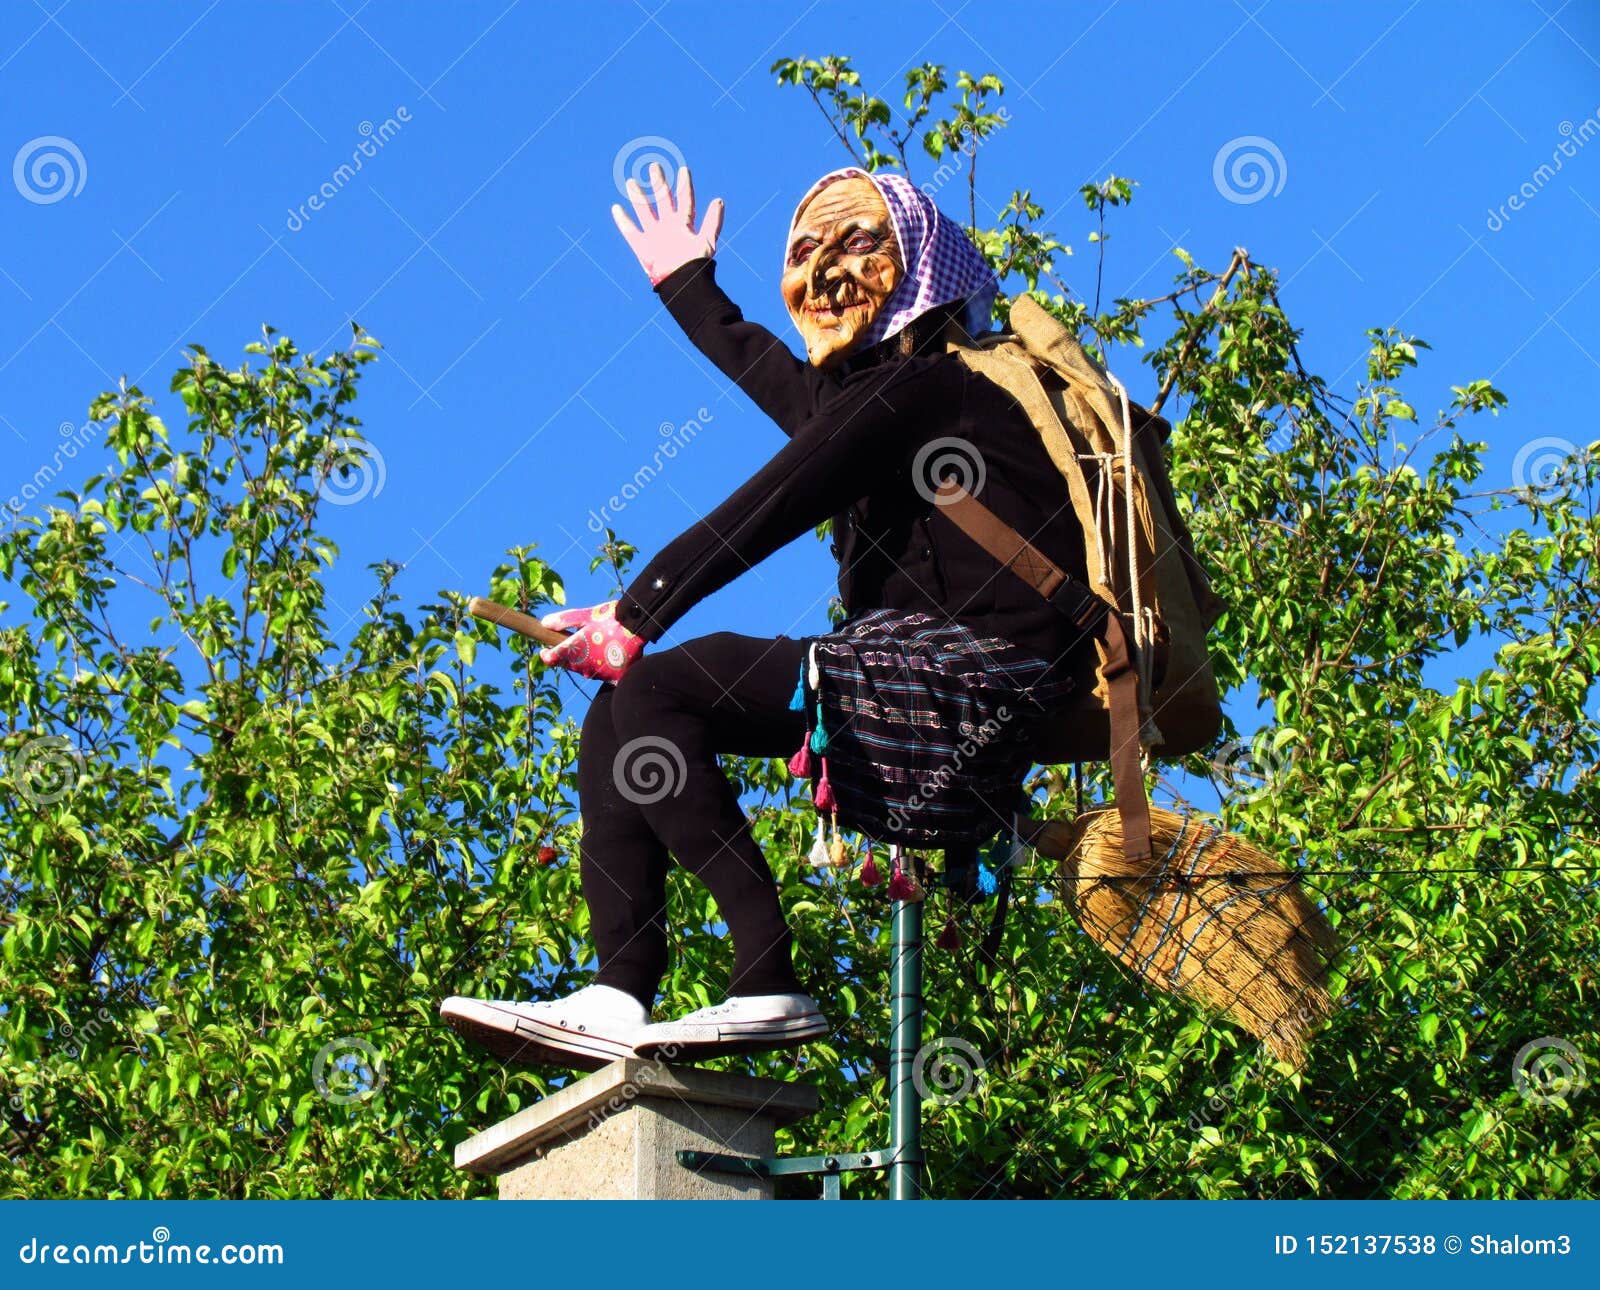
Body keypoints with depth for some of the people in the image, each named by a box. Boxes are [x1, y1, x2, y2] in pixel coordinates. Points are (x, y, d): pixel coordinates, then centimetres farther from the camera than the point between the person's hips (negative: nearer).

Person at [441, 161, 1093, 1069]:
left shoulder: (923, 387, -7)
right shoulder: (868, 392, 22)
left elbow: (762, 517, -14)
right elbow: (770, 374, 45)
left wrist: (638, 614, -14)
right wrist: (687, 284, 60)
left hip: (969, 685, -10)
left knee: (655, 689, -18)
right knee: (614, 715, 5)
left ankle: (770, 987, -23)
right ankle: (619, 999, -10)